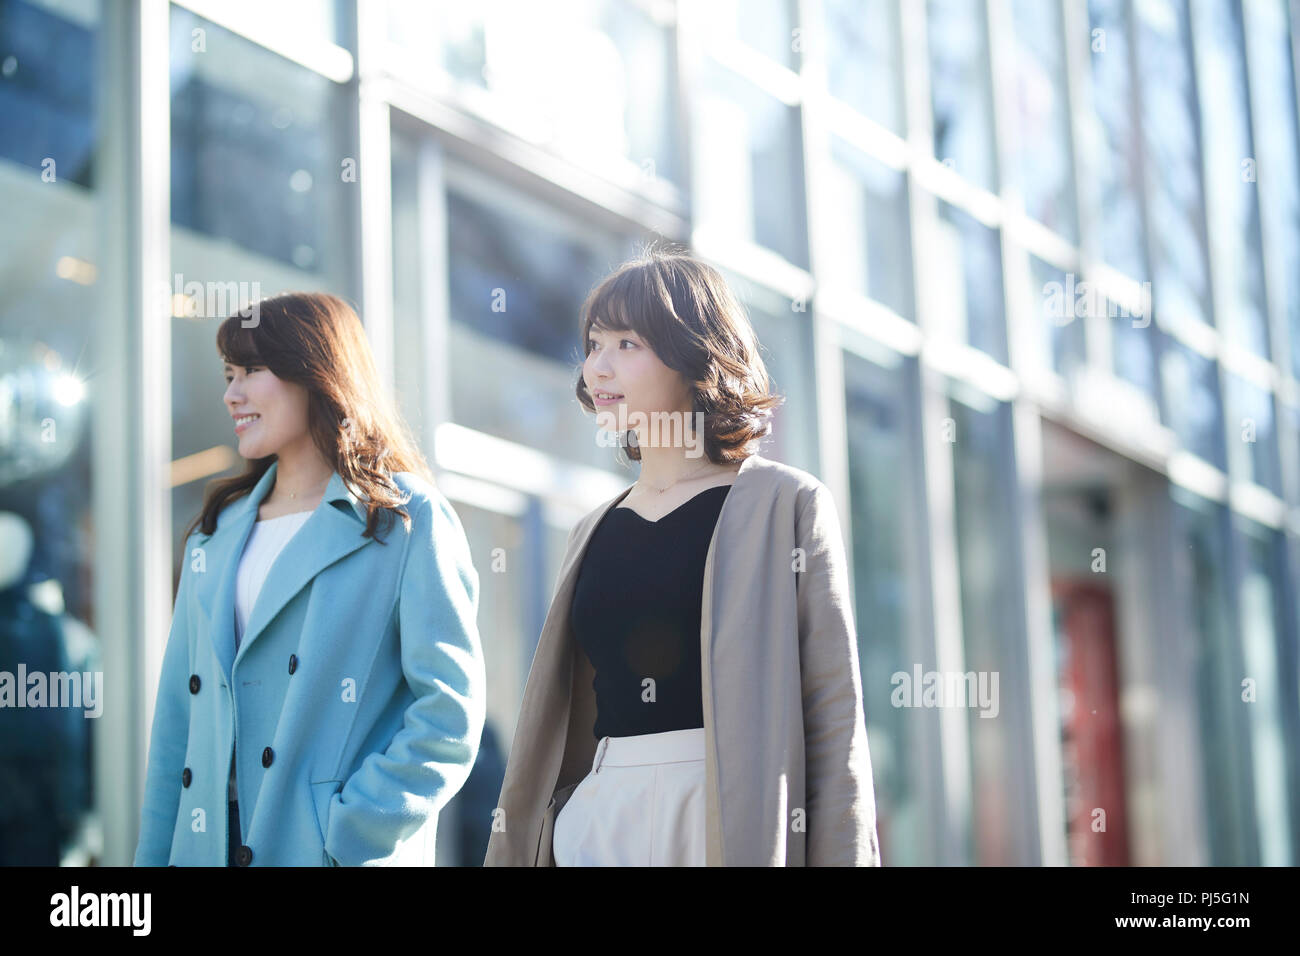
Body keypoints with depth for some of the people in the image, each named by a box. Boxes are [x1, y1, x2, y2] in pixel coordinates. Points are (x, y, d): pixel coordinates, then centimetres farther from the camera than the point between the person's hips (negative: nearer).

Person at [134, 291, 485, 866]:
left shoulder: (410, 522, -5)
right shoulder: (217, 534, 13)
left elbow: (449, 713, -12)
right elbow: (178, 715, 13)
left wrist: (350, 840, -17)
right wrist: (156, 857, 7)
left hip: (326, 855, -5)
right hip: (208, 847, 5)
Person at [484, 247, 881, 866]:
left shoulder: (784, 504, 0)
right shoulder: (594, 534, 16)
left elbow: (833, 717, -5)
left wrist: (841, 854, -12)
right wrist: (513, 851, 12)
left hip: (736, 821, -4)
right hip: (599, 823, 5)